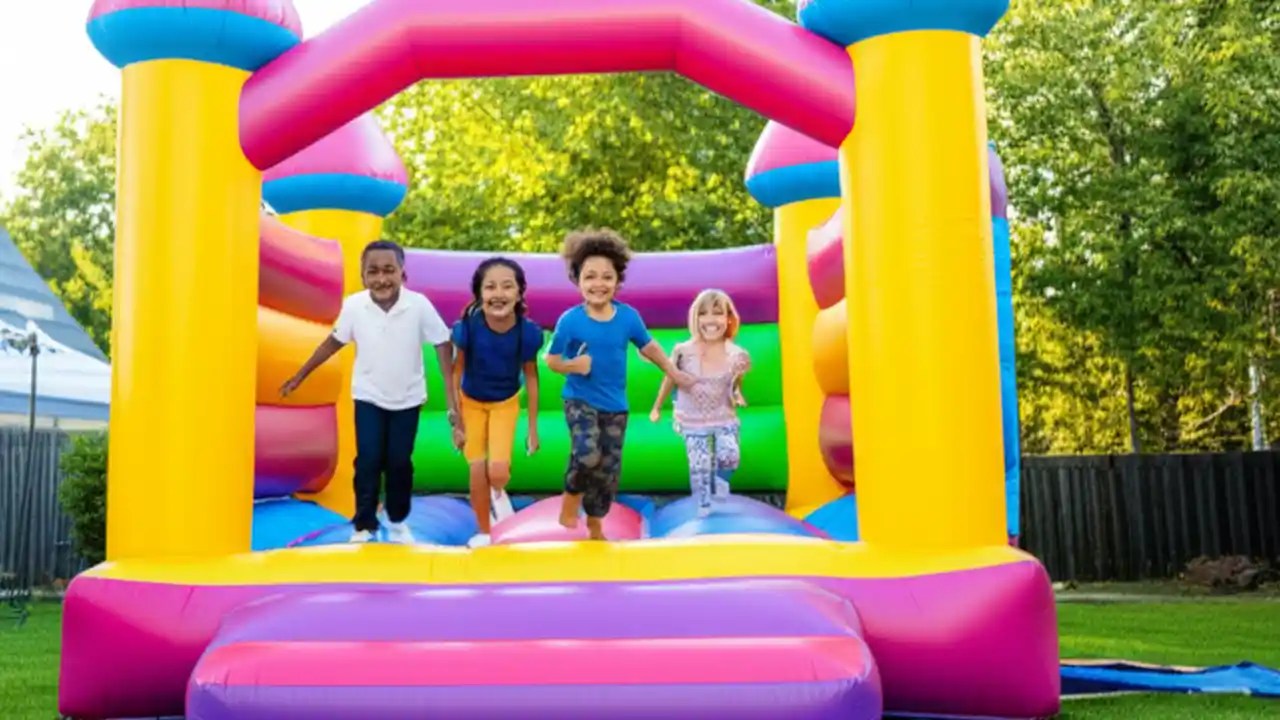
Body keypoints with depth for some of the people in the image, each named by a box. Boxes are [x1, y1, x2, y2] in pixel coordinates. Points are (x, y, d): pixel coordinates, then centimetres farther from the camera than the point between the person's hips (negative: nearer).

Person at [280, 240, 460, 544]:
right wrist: (300, 376, 6)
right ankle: (363, 525, 14)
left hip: (407, 399, 0)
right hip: (368, 397, 0)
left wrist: (452, 393, -18)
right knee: (368, 461, -3)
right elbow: (334, 341, -2)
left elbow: (442, 343, -14)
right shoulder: (354, 305, -19)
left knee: (399, 462, 7)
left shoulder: (419, 305, -24)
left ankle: (397, 521, 29)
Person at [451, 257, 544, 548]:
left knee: (499, 472, -13)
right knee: (478, 472, 1)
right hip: (472, 403, 0)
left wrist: (533, 427, -4)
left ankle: (499, 493, 25)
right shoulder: (468, 327, -29)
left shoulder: (528, 332, -27)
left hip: (505, 404, 0)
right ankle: (483, 533, 24)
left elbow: (531, 377, -11)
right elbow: (457, 371, -13)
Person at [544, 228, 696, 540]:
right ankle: (571, 497, 4)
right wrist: (573, 366, -22)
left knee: (609, 469, 8)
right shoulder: (570, 320, -13)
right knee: (588, 454, -27)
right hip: (580, 400, -3)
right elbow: (552, 360, -3)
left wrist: (674, 373, 13)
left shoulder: (628, 316, -7)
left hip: (615, 405, 3)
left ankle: (595, 526, 30)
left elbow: (649, 347, 9)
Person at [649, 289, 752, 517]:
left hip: (724, 418, 1)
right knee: (699, 466, 1)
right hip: (693, 421, -1)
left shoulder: (737, 356, -13)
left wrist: (737, 395, -14)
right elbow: (669, 378, 2)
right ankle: (703, 504, 25)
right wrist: (657, 407, 11)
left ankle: (720, 478, 19)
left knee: (730, 456, -16)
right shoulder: (684, 352, -16)